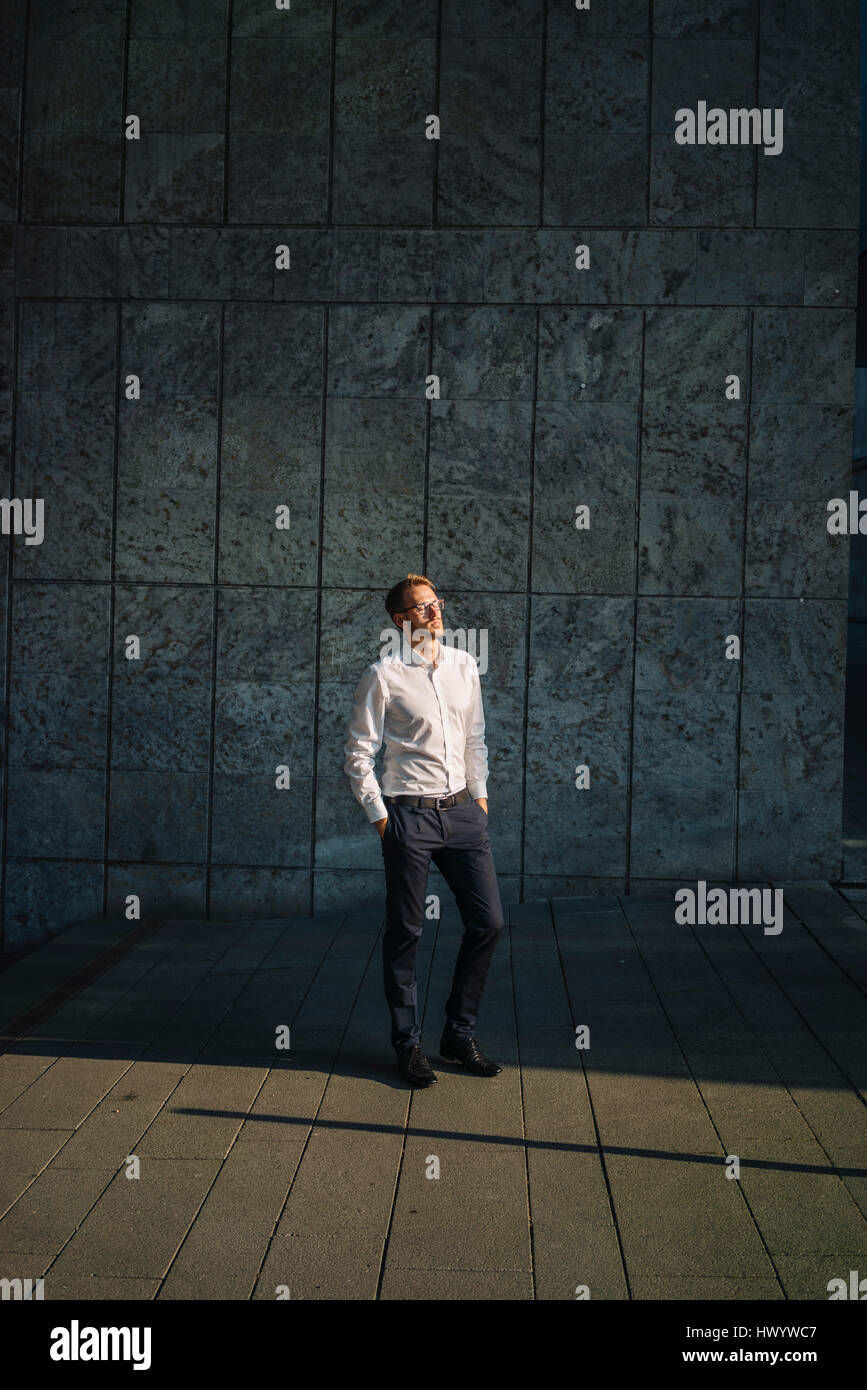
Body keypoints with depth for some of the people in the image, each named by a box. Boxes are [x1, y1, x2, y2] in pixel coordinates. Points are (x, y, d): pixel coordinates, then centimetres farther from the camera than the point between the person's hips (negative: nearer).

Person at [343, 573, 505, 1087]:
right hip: (409, 814, -5)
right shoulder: (383, 676, -6)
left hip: (463, 812, 5)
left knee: (488, 921, 5)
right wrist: (379, 815, -6)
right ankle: (408, 1045, 18)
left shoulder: (465, 665, 10)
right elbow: (359, 755, -3)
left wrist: (480, 793, 14)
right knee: (405, 933, 4)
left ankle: (460, 1035, 21)